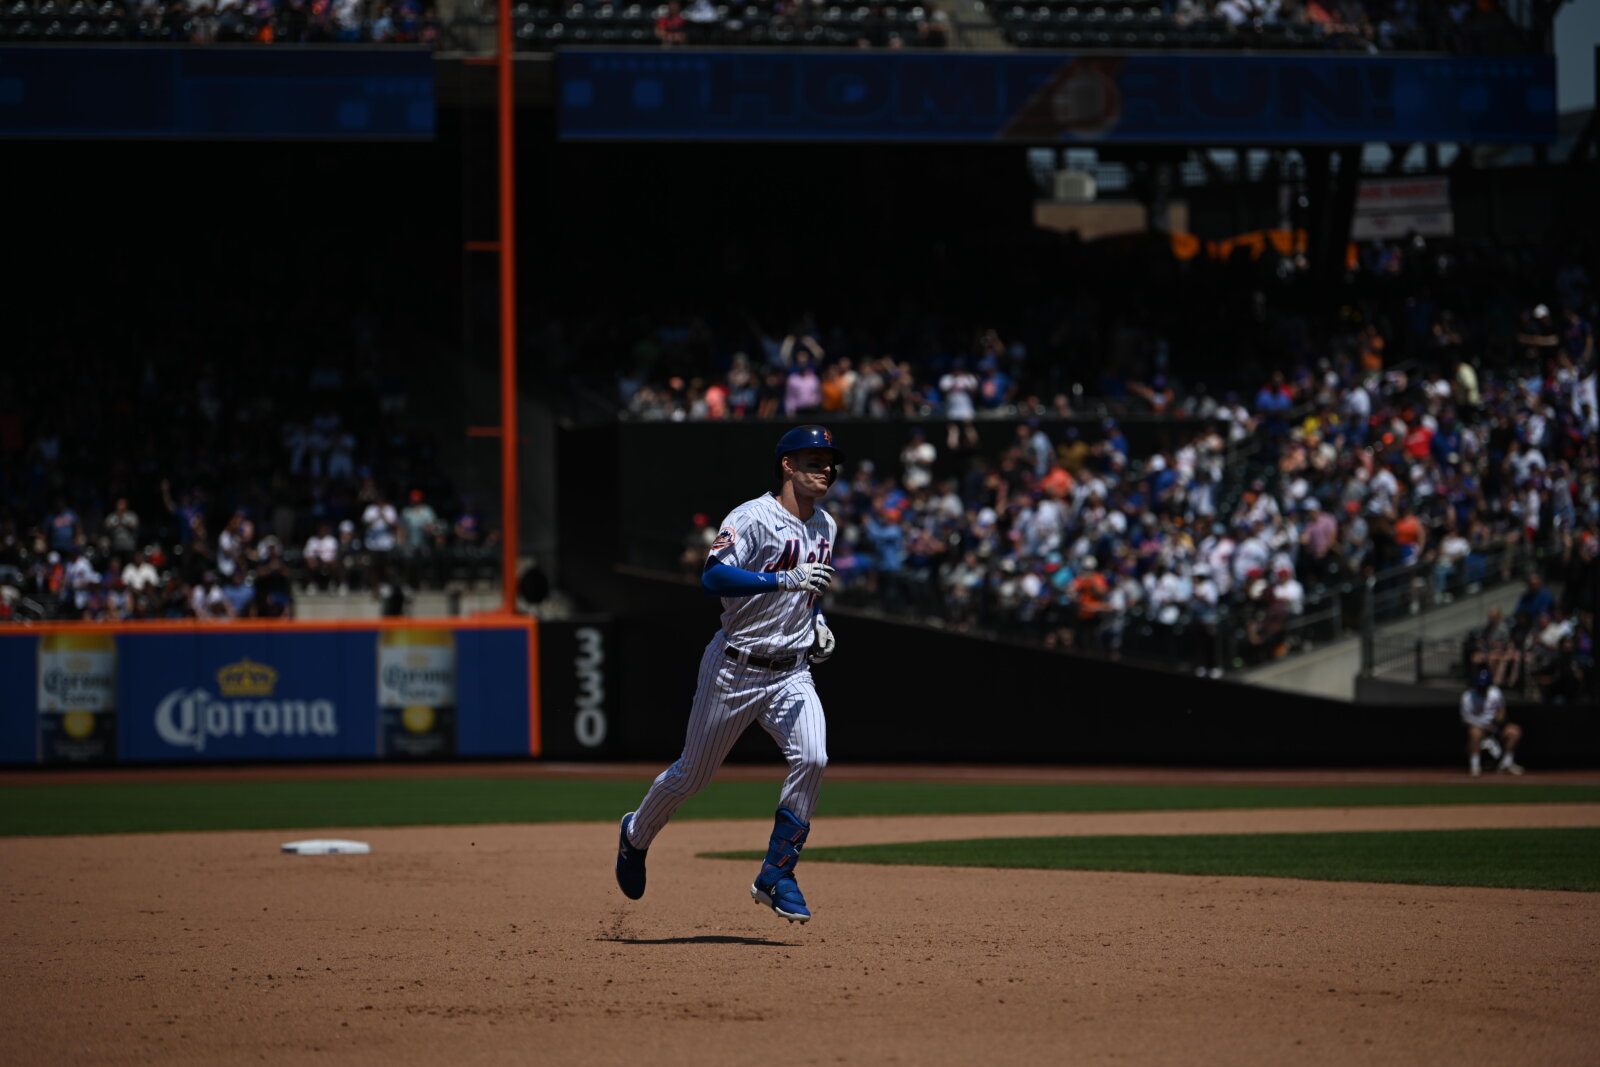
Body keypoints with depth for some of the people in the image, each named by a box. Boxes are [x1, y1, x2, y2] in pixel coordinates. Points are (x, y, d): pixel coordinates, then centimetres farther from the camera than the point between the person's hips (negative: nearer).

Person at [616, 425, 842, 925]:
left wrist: (818, 622, 8)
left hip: (791, 672, 5)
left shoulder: (825, 527, 9)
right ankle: (636, 836, 40)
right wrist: (784, 580, -37)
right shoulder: (753, 518, -16)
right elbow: (713, 576, -30)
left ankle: (776, 877, -10)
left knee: (811, 757, -20)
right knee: (693, 772, 9)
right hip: (735, 670, -5)